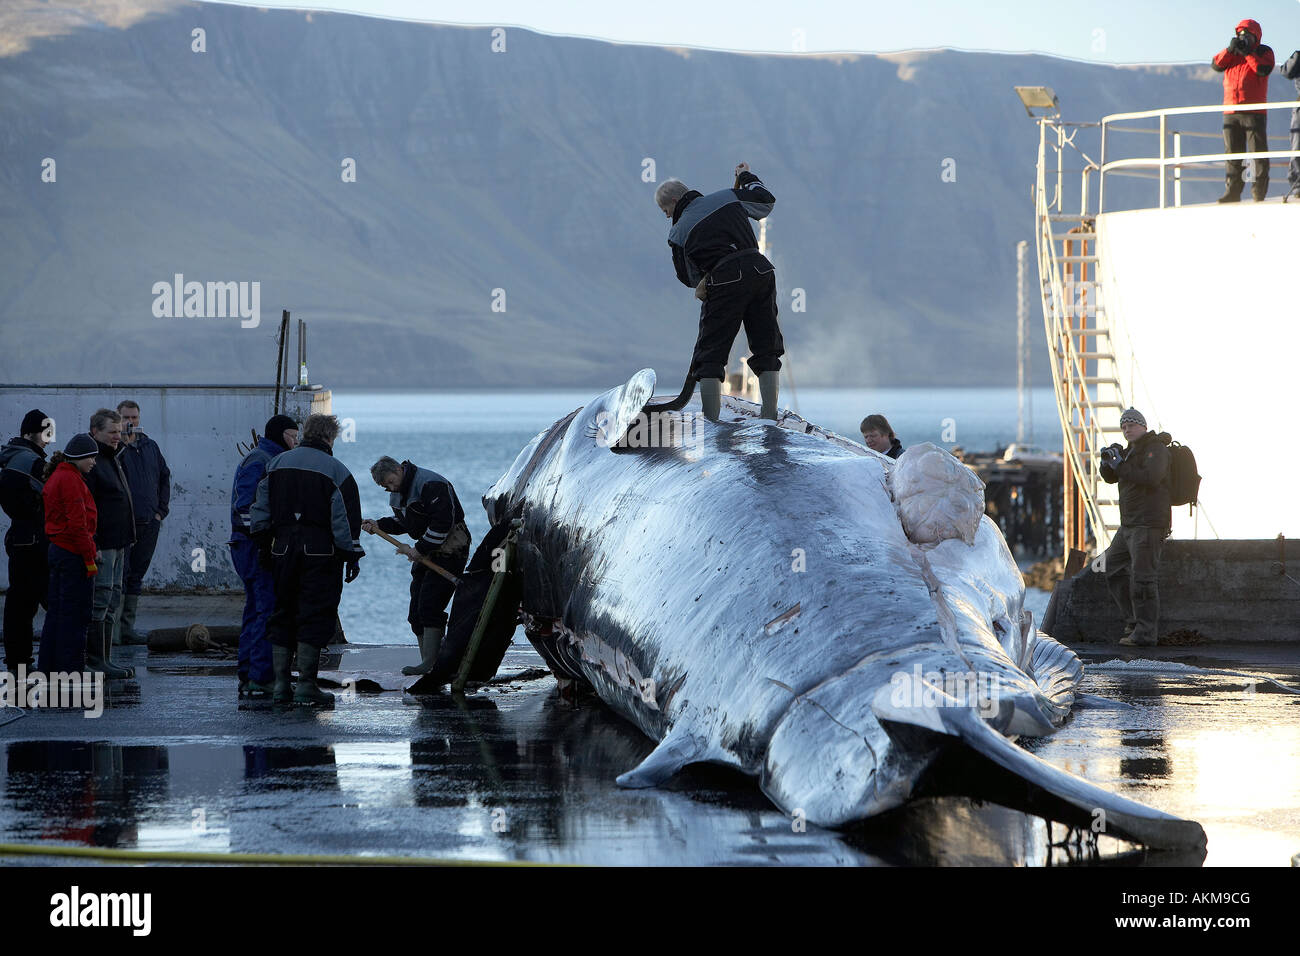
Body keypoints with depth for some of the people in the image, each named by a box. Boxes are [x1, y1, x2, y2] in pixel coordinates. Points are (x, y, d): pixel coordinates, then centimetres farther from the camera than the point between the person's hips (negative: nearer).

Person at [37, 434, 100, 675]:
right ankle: (70, 667, -4)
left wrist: (90, 549, 18)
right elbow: (77, 524, -19)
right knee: (75, 615, -5)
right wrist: (90, 558, -16)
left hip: (56, 551, 10)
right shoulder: (70, 480, -15)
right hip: (73, 555, -10)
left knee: (56, 612, 13)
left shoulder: (56, 477, 15)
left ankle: (49, 666, 17)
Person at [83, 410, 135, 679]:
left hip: (117, 544, 10)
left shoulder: (112, 458, 18)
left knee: (111, 604, 11)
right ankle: (96, 660, -7)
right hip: (100, 545, -10)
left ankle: (104, 659, 15)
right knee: (100, 601, -9)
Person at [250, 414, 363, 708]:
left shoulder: (277, 464, 9)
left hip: (283, 548, 4)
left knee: (282, 616, 12)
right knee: (314, 617, -1)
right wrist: (352, 557, -2)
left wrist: (263, 547, 17)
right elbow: (345, 519, -9)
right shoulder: (335, 470, -6)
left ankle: (280, 684, 11)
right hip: (321, 552, -4)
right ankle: (306, 687, -3)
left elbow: (260, 511, 10)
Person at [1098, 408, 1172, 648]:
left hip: (1149, 525, -10)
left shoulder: (1156, 450, -9)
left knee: (1142, 578, -13)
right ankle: (1136, 619, 20)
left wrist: (1120, 466, -20)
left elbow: (1151, 477, -26)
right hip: (1129, 526, 10)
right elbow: (1110, 477, 15)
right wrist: (1108, 460, -6)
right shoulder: (1132, 451, 19)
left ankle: (1145, 633, -13)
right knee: (1114, 572, 15)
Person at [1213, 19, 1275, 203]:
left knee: (1258, 153, -6)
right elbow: (1216, 65, 3)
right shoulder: (1232, 52, 18)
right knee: (1232, 153, 5)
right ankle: (1233, 192, 8)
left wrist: (1247, 52, -12)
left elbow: (1264, 69, -13)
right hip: (1231, 112, 4)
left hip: (1254, 112, -4)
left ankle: (1259, 192, -5)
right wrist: (1229, 50, -10)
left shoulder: (1263, 52, 6)